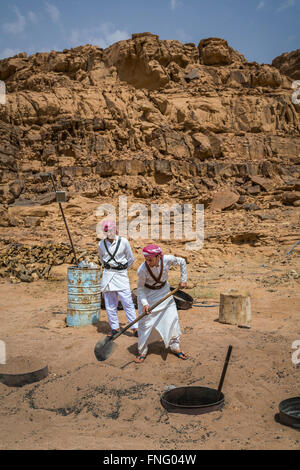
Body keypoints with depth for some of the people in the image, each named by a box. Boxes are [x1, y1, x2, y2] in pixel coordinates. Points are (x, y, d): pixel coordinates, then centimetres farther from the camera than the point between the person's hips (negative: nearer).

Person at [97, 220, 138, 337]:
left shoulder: (123, 242, -5)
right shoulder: (101, 244, 1)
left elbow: (131, 259, 6)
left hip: (121, 274, -2)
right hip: (107, 274, 2)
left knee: (127, 302, -5)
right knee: (110, 303, 5)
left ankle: (135, 327, 3)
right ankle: (115, 327, 18)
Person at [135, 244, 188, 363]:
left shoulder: (167, 259, -26)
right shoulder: (142, 270, -31)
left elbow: (182, 262, -5)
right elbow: (140, 287, -15)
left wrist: (183, 280, -1)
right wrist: (144, 303, -27)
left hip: (164, 292, 3)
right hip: (147, 294, -3)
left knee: (173, 318, 3)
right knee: (145, 322, -4)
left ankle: (175, 347, 22)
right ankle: (142, 351, 13)